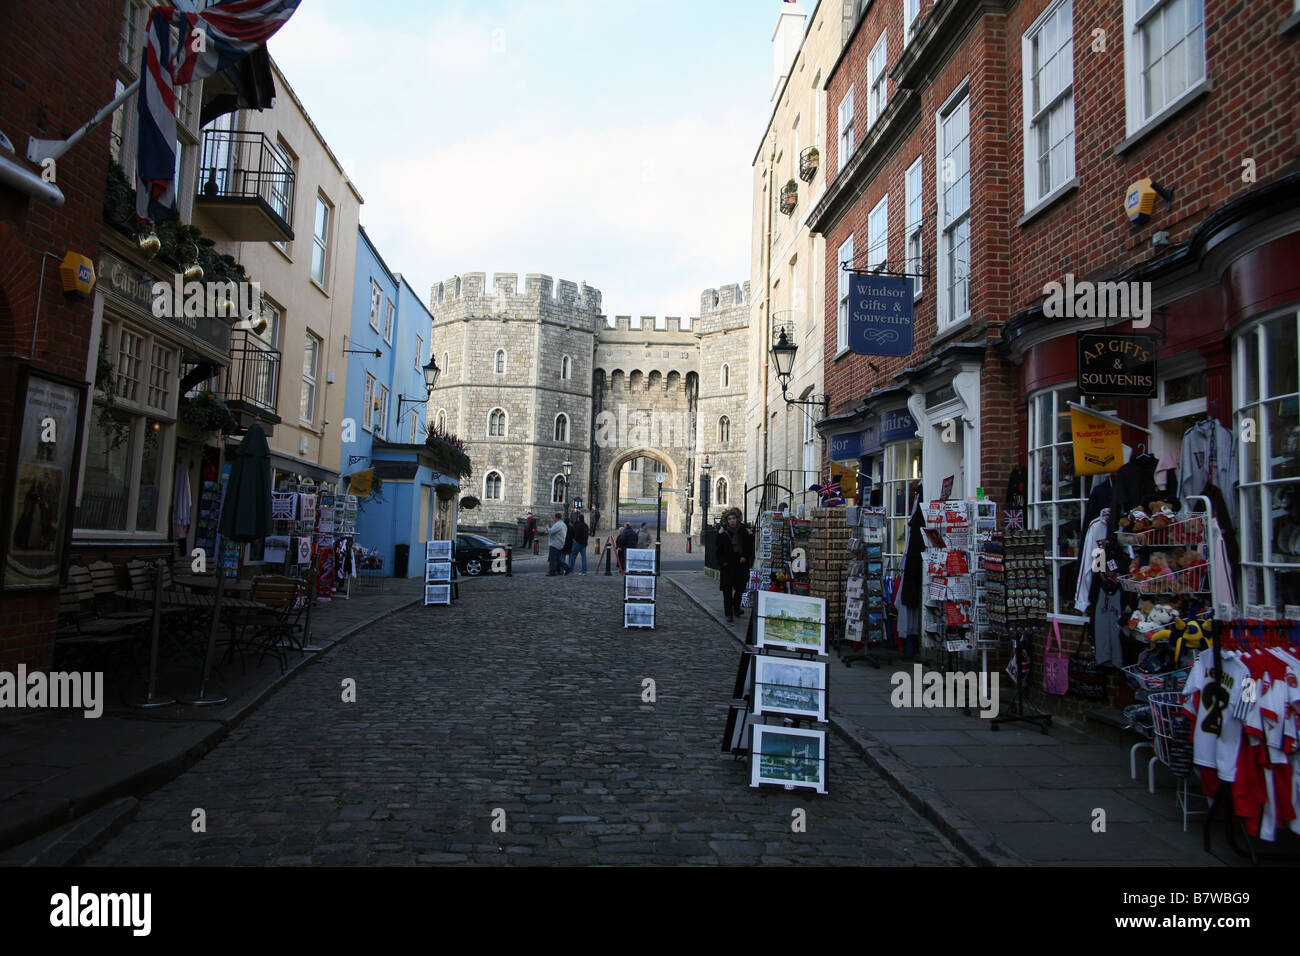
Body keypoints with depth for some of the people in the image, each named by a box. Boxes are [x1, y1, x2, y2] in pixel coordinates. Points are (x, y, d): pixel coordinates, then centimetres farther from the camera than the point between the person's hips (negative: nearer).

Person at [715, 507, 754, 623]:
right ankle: (729, 613, 2)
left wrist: (745, 557, -5)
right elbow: (719, 549, 2)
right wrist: (722, 561, -6)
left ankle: (736, 607, 34)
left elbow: (750, 546, 7)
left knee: (740, 587, 9)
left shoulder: (744, 530, 0)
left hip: (741, 563, 2)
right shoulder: (723, 532, -2)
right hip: (727, 564, -1)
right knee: (727, 589, -4)